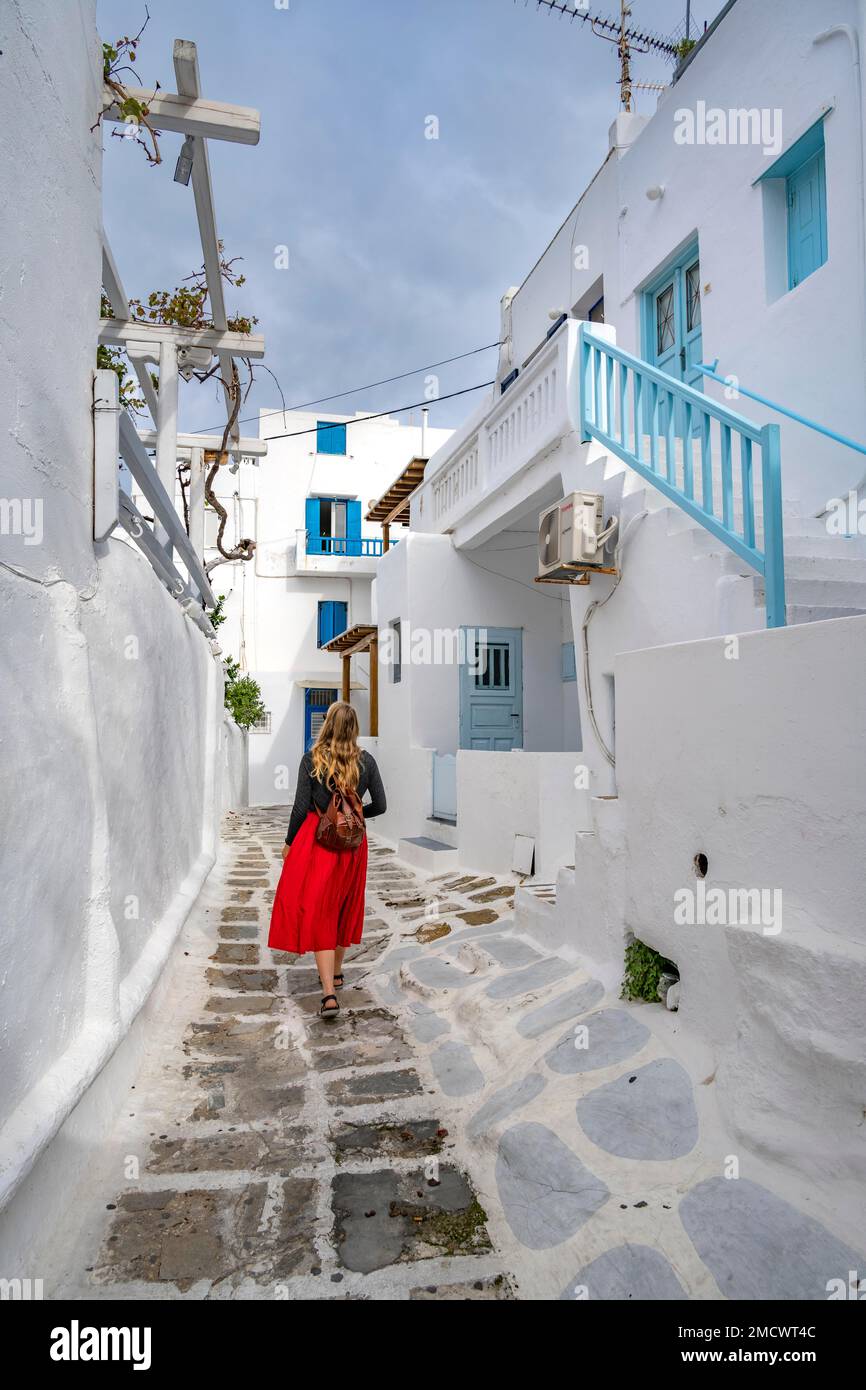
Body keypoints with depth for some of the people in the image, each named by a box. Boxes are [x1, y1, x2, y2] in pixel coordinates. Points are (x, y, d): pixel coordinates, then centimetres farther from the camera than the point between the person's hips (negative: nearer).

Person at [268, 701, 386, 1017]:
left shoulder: (313, 758, -8)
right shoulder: (366, 760, -1)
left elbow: (301, 806, -8)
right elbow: (380, 806, 1)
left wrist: (289, 842, 4)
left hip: (316, 840, -3)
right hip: (352, 843, 3)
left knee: (317, 912, 0)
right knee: (344, 907, 21)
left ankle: (329, 994, -8)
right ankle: (336, 972, 38)